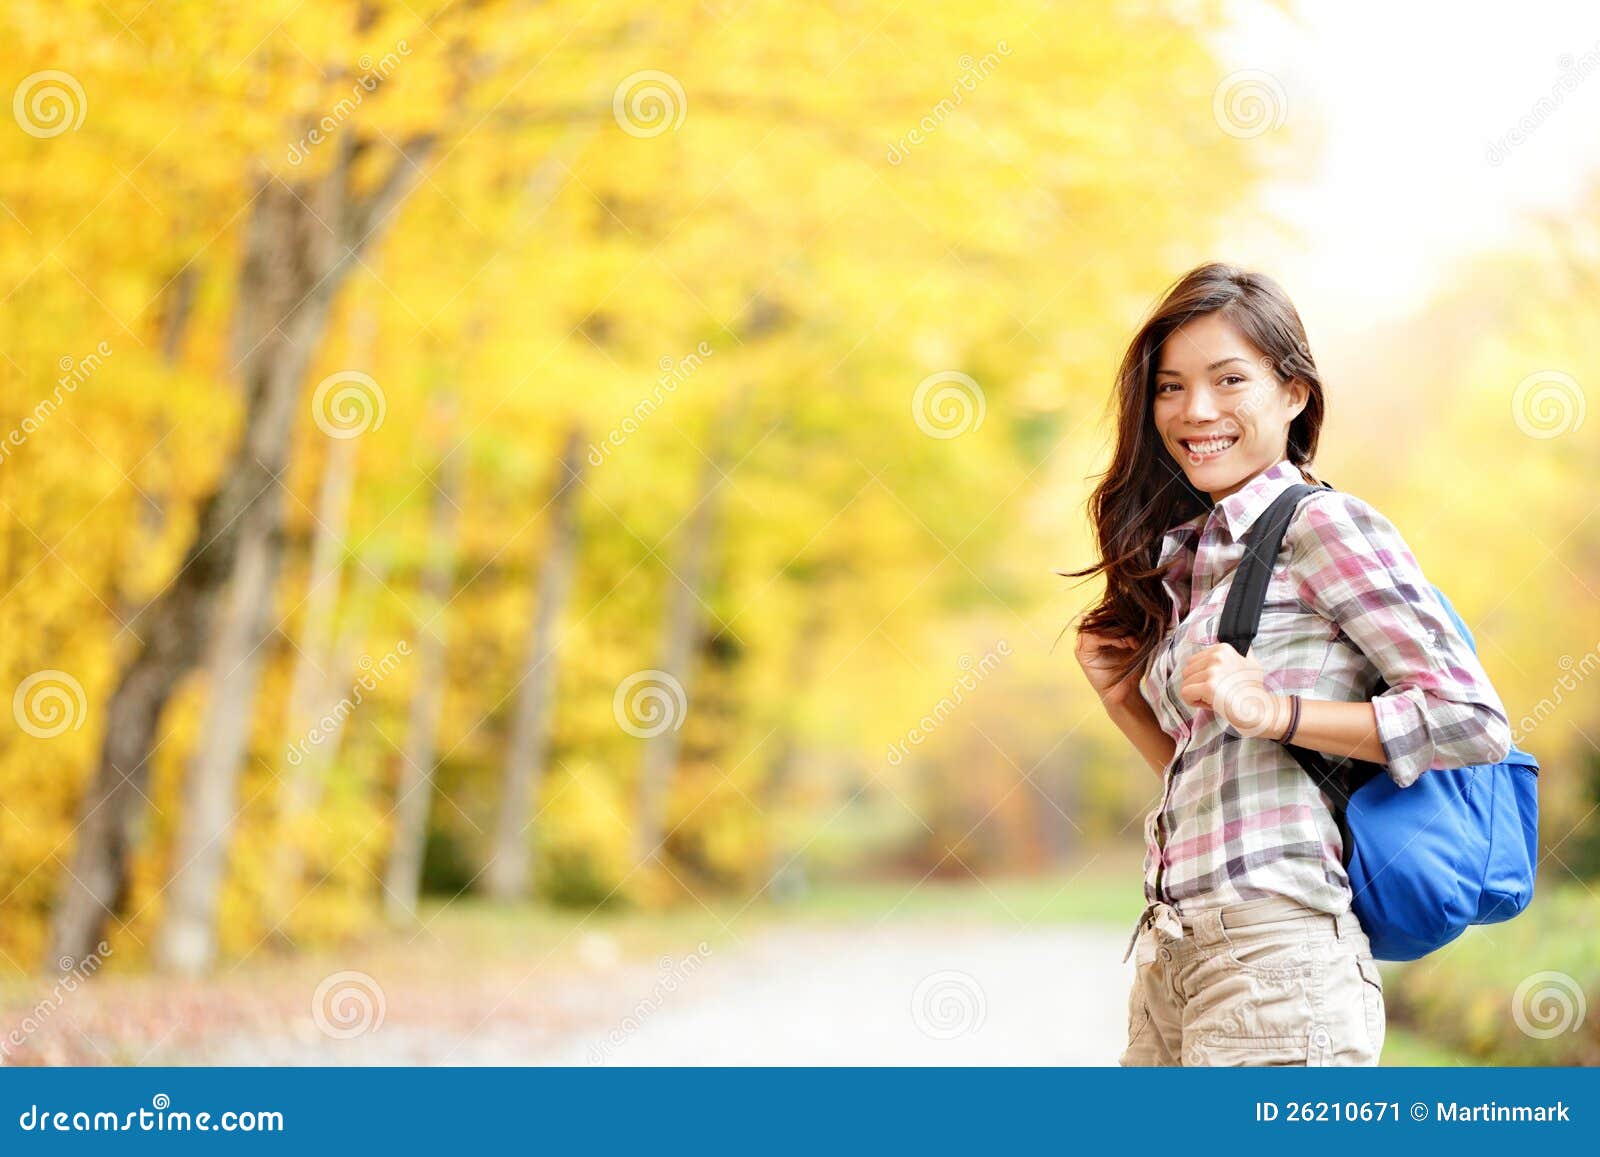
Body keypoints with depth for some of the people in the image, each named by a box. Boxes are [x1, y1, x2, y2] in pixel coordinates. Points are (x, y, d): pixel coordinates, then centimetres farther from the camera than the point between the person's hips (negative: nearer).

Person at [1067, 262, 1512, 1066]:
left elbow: (1475, 720, -11)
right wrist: (1118, 693, 7)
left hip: (1277, 957, -8)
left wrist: (1276, 712, -16)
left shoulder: (1324, 525, -4)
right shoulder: (1187, 556, 20)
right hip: (1173, 960, 8)